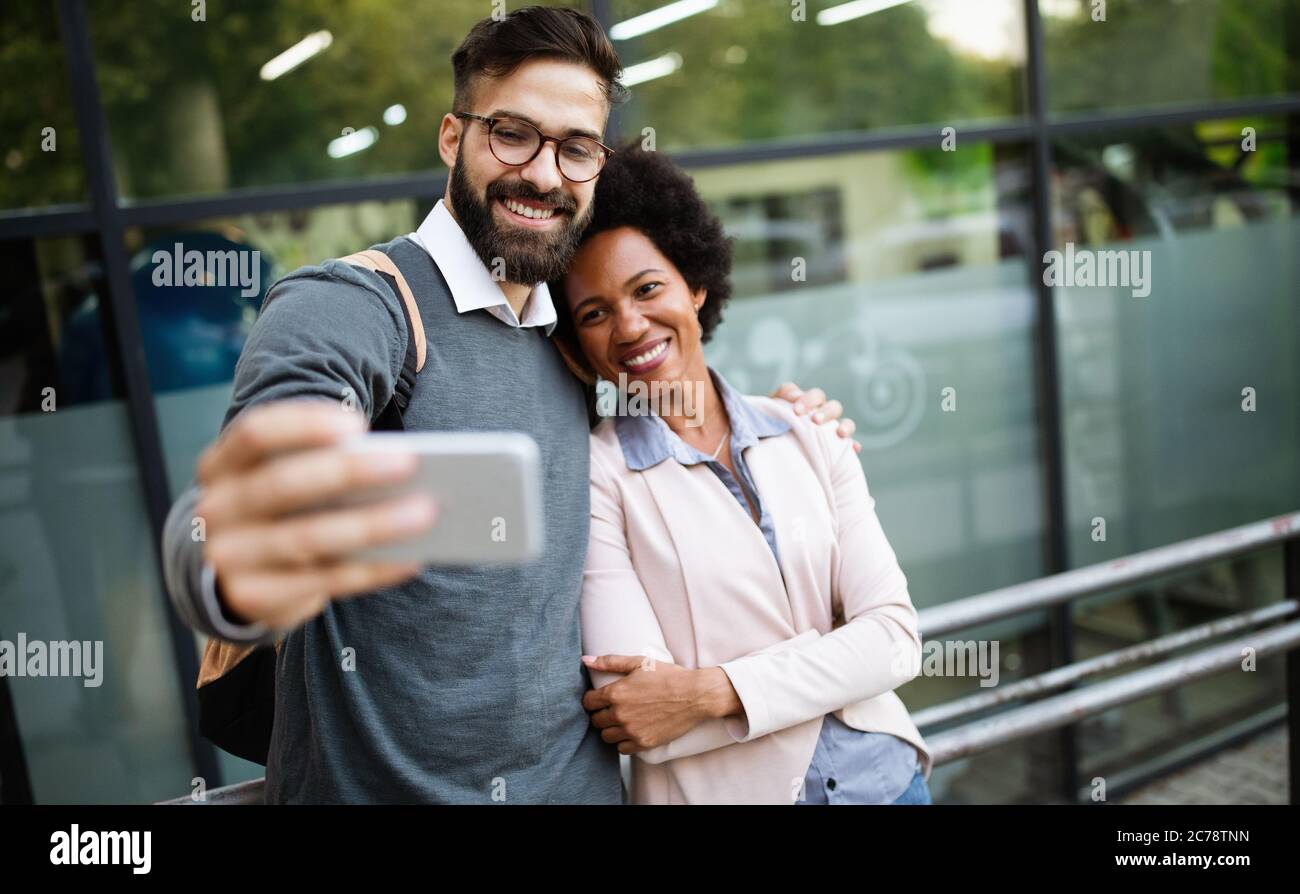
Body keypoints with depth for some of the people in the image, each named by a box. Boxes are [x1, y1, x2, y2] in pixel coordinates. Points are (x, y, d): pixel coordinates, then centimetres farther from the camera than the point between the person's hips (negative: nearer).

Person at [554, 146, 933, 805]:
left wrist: (716, 690, -21)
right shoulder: (596, 474, -14)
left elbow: (896, 635, -9)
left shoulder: (809, 436, -3)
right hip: (724, 789, -3)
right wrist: (839, 660, -15)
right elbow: (642, 726, -20)